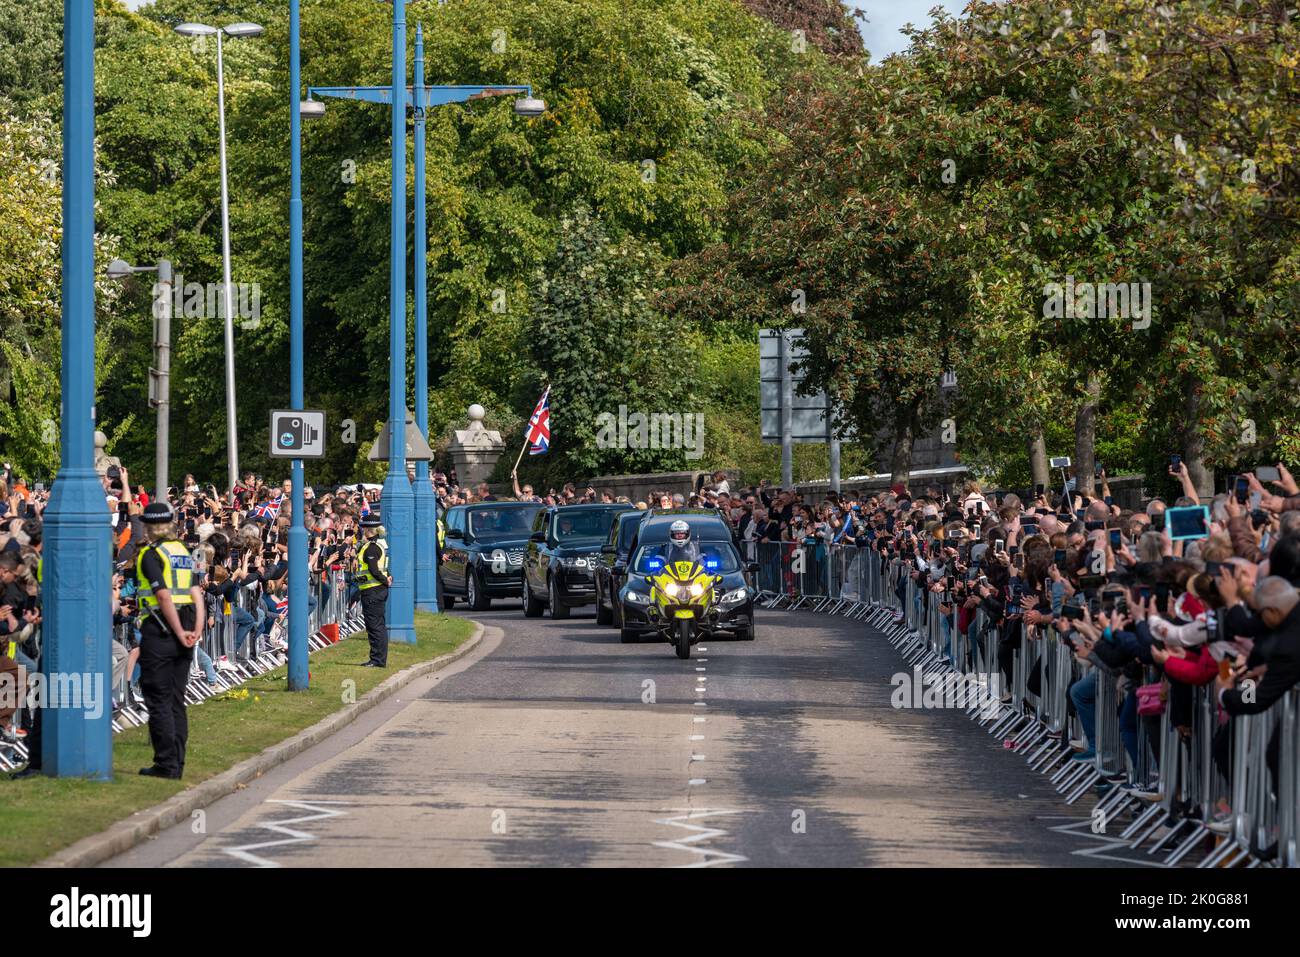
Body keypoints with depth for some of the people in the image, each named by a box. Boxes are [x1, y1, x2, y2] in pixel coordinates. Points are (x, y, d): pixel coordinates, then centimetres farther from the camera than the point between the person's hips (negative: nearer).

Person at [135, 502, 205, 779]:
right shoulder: (183, 551, 12)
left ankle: (167, 764, -4)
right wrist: (197, 629, -3)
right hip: (183, 634, 7)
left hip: (159, 631, -7)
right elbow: (196, 592, 4)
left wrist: (180, 632, -15)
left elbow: (164, 596, -18)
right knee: (177, 701, 11)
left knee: (158, 701, -2)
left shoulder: (151, 555, -9)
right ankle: (177, 764, 13)